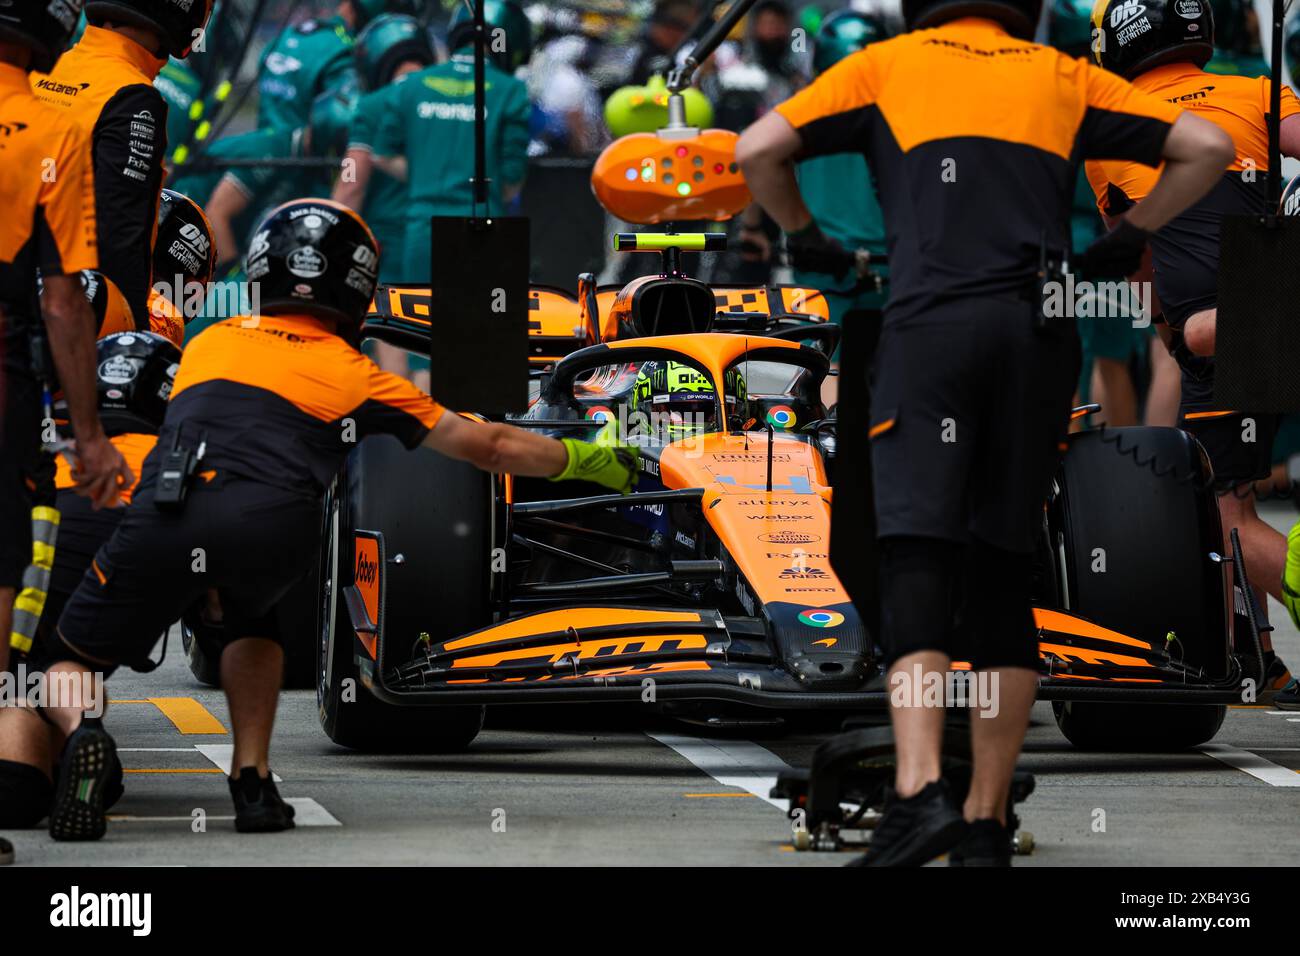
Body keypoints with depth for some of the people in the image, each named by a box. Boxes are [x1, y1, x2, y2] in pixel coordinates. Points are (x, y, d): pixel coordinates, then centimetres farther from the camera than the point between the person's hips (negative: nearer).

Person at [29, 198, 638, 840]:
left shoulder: (209, 343, 34)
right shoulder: (354, 374, 26)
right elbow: (488, 448, 34)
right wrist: (584, 461, 50)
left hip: (162, 516, 1)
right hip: (271, 526, -1)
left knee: (63, 665, 16)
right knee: (251, 617, 34)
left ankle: (81, 732, -17)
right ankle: (252, 782, 19)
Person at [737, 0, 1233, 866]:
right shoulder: (1063, 77, 22)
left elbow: (760, 150, 6)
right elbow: (1208, 148, 18)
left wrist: (806, 239, 22)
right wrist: (1127, 241, 25)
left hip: (932, 323, -3)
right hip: (1040, 332, 3)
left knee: (919, 564, -10)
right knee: (1005, 574, 8)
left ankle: (920, 794, -28)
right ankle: (987, 820, 7)